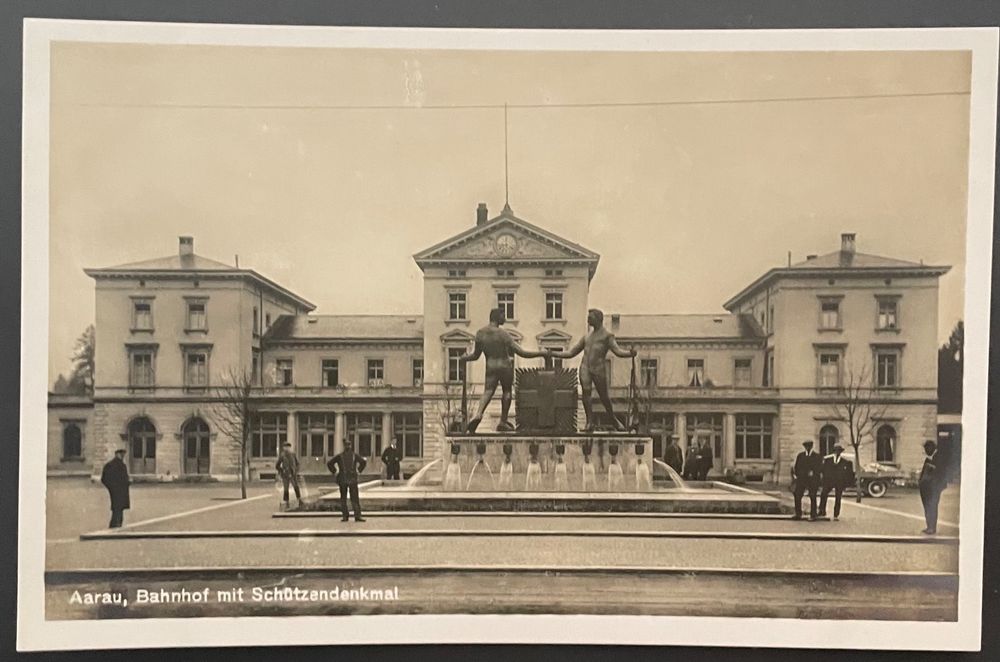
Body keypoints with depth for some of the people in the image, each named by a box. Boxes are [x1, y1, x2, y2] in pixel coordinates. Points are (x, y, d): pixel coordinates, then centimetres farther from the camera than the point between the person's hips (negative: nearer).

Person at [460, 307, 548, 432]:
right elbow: (522, 353, -18)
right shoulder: (503, 334, -16)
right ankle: (503, 422, 15)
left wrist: (464, 358, 24)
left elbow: (475, 355, 4)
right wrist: (541, 353, -12)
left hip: (490, 366, 3)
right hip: (505, 365, -3)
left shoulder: (480, 333, -3)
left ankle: (478, 414, -24)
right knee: (507, 391, 14)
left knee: (488, 391, 4)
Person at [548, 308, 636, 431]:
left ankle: (613, 418, 27)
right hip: (585, 368, 3)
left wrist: (630, 353, -28)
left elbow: (618, 351, -7)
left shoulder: (608, 335, 10)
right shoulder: (586, 338, 24)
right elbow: (570, 353, 25)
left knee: (603, 396, 4)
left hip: (599, 369, -3)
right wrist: (553, 354, 17)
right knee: (586, 392, -18)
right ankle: (590, 422, -24)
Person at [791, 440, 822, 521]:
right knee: (797, 496, -5)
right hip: (801, 479, 2)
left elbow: (820, 468, 2)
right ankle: (798, 514, 3)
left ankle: (813, 516, -1)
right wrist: (797, 476, 2)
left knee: (812, 497, -5)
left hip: (813, 480, -2)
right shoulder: (800, 456, 13)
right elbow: (795, 467, 15)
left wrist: (813, 473, -13)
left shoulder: (817, 456, 7)